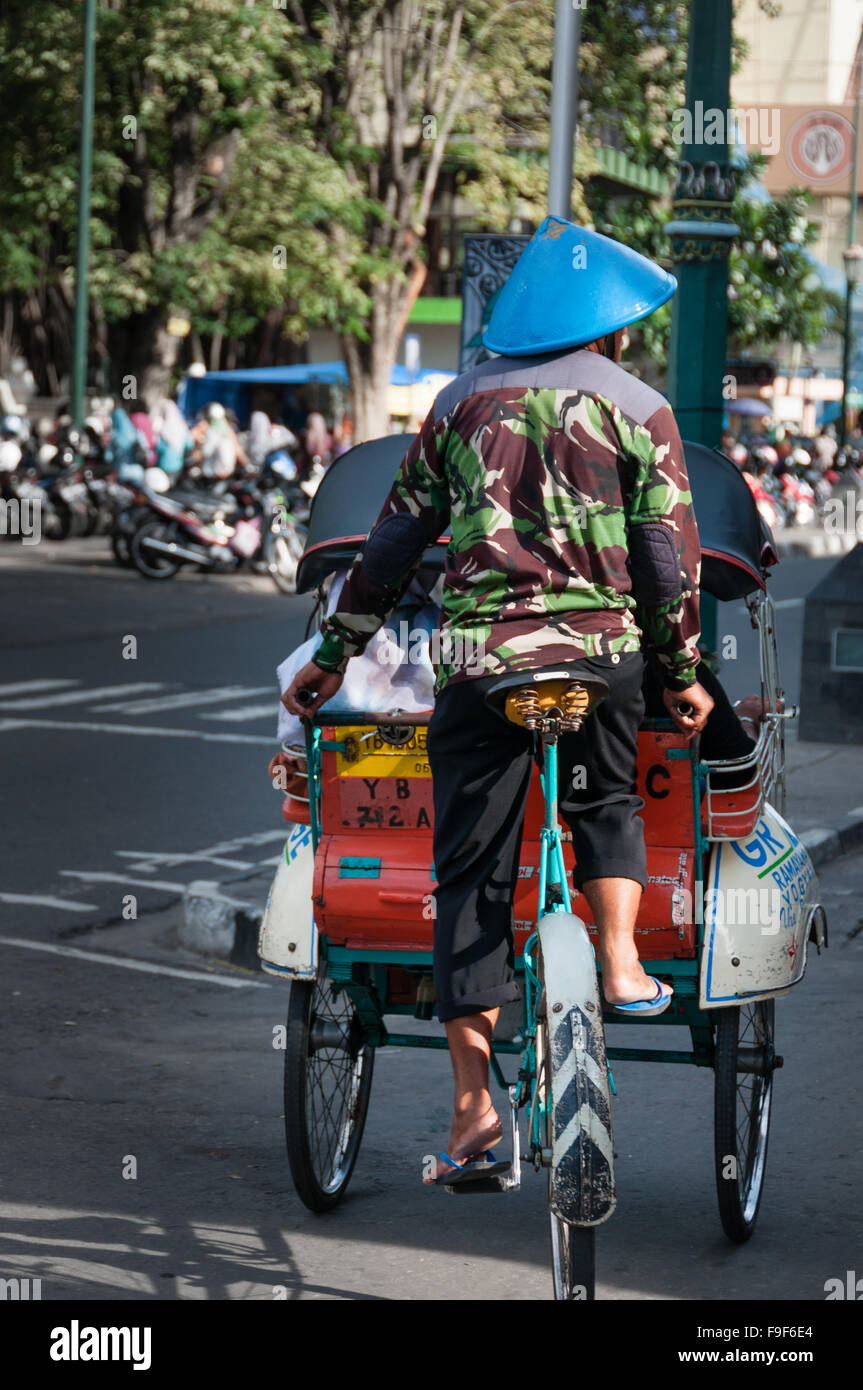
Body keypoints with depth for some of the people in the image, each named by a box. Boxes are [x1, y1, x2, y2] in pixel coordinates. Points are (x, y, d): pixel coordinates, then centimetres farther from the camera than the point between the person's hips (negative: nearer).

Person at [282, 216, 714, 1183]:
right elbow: (669, 560, 2)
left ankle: (473, 1101, 0)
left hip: (477, 657, 1)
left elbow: (393, 541, 11)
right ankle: (620, 960, 8)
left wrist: (334, 655, 19)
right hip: (602, 648, -1)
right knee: (606, 805, 29)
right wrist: (683, 673, 13)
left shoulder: (465, 400, 11)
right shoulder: (638, 409, 5)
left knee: (469, 875, 4)